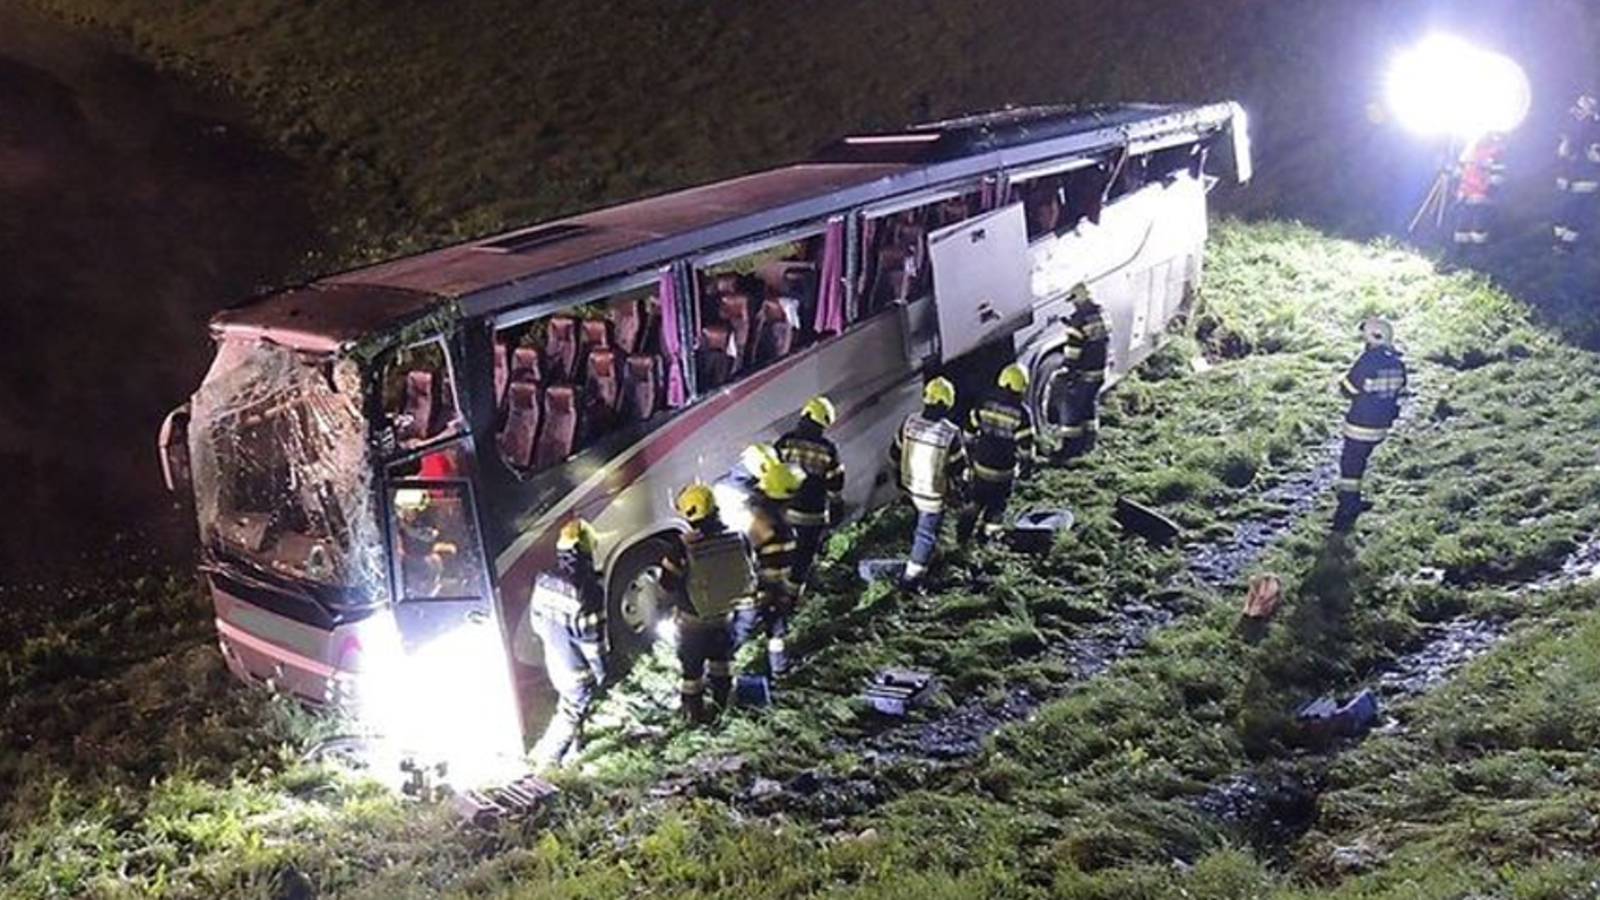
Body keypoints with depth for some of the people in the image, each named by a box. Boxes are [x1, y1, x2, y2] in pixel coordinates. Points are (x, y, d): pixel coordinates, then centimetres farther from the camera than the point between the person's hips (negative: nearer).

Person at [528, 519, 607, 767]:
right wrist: (601, 671, -8)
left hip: (554, 661, 7)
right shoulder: (587, 592, -34)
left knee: (569, 703, 30)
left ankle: (574, 745, 49)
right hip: (578, 668, -7)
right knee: (571, 713, 17)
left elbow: (537, 621, 2)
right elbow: (592, 640, -24)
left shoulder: (543, 581, -13)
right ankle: (548, 756, 30)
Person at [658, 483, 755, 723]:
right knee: (721, 658, 28)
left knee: (692, 667, 18)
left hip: (693, 620, -4)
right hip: (725, 614, 4)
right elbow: (750, 574, -1)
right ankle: (722, 701, 47)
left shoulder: (683, 548, -29)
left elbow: (668, 585, -20)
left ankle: (695, 712, 34)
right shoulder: (737, 538, -16)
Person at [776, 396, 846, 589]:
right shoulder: (827, 450, -11)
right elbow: (835, 486, -4)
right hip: (814, 515, -2)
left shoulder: (785, 443, -10)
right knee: (805, 555, 13)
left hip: (783, 510, 2)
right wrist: (837, 511, 10)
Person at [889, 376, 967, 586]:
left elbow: (895, 455, -1)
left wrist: (901, 475, 17)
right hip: (934, 494, -5)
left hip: (910, 486, 5)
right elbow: (959, 469, -14)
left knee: (924, 522, 32)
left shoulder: (909, 423, -15)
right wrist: (957, 488, 5)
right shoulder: (951, 434, -27)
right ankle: (912, 574, 21)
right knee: (927, 532, 12)